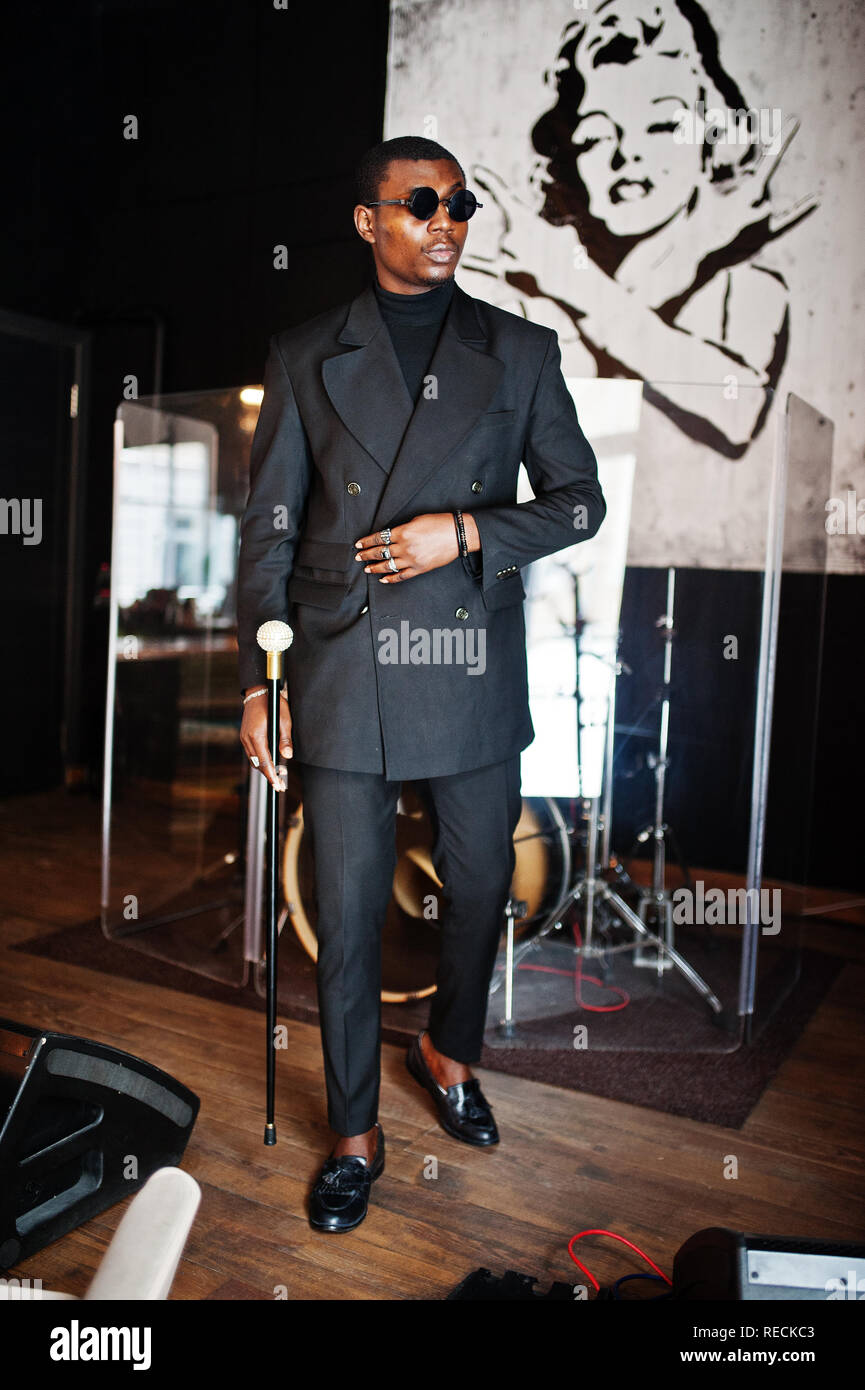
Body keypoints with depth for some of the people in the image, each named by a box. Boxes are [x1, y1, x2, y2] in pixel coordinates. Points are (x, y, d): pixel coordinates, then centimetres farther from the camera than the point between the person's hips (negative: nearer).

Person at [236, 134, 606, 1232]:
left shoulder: (521, 351, 7)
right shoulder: (305, 358, 6)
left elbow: (580, 500, 6)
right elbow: (269, 526, 5)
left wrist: (467, 533, -11)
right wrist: (258, 678, 0)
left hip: (474, 678, 1)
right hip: (343, 679, -1)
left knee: (479, 891, 14)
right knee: (347, 916, 6)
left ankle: (449, 1049, 44)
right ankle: (355, 1133, 26)